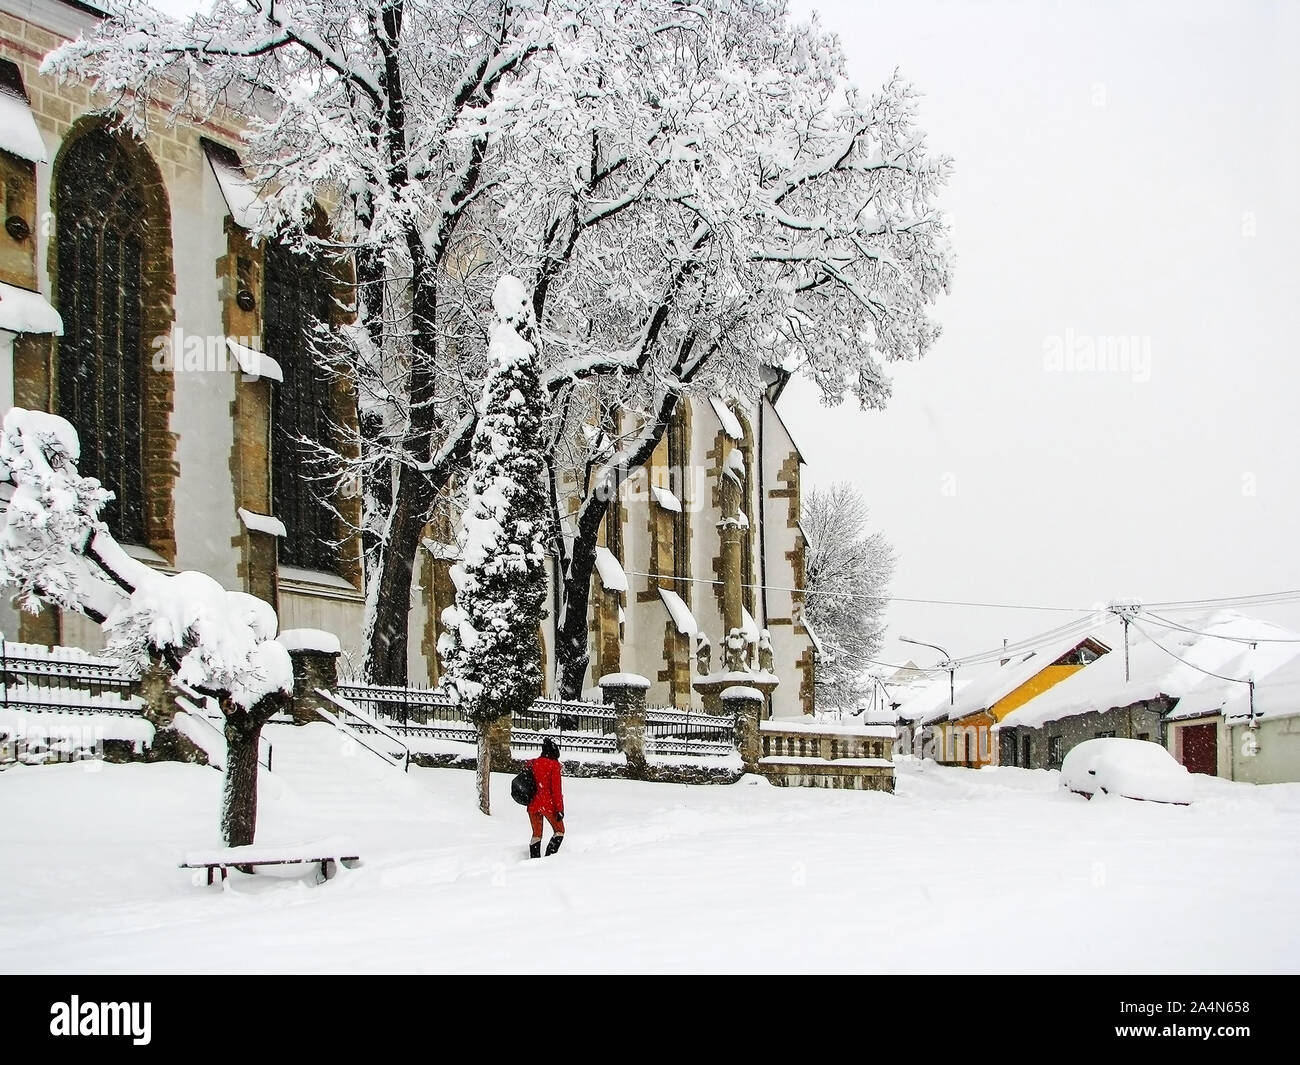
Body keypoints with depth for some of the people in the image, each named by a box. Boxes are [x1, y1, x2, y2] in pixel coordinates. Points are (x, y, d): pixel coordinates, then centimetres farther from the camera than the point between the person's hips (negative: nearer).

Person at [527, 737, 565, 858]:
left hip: (533, 804, 5)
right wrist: (560, 809, -10)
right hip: (548, 805, -5)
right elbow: (556, 788, -12)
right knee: (559, 830, 11)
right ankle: (549, 857, -4)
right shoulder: (554, 764, -9)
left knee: (536, 834, 15)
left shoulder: (532, 763, 5)